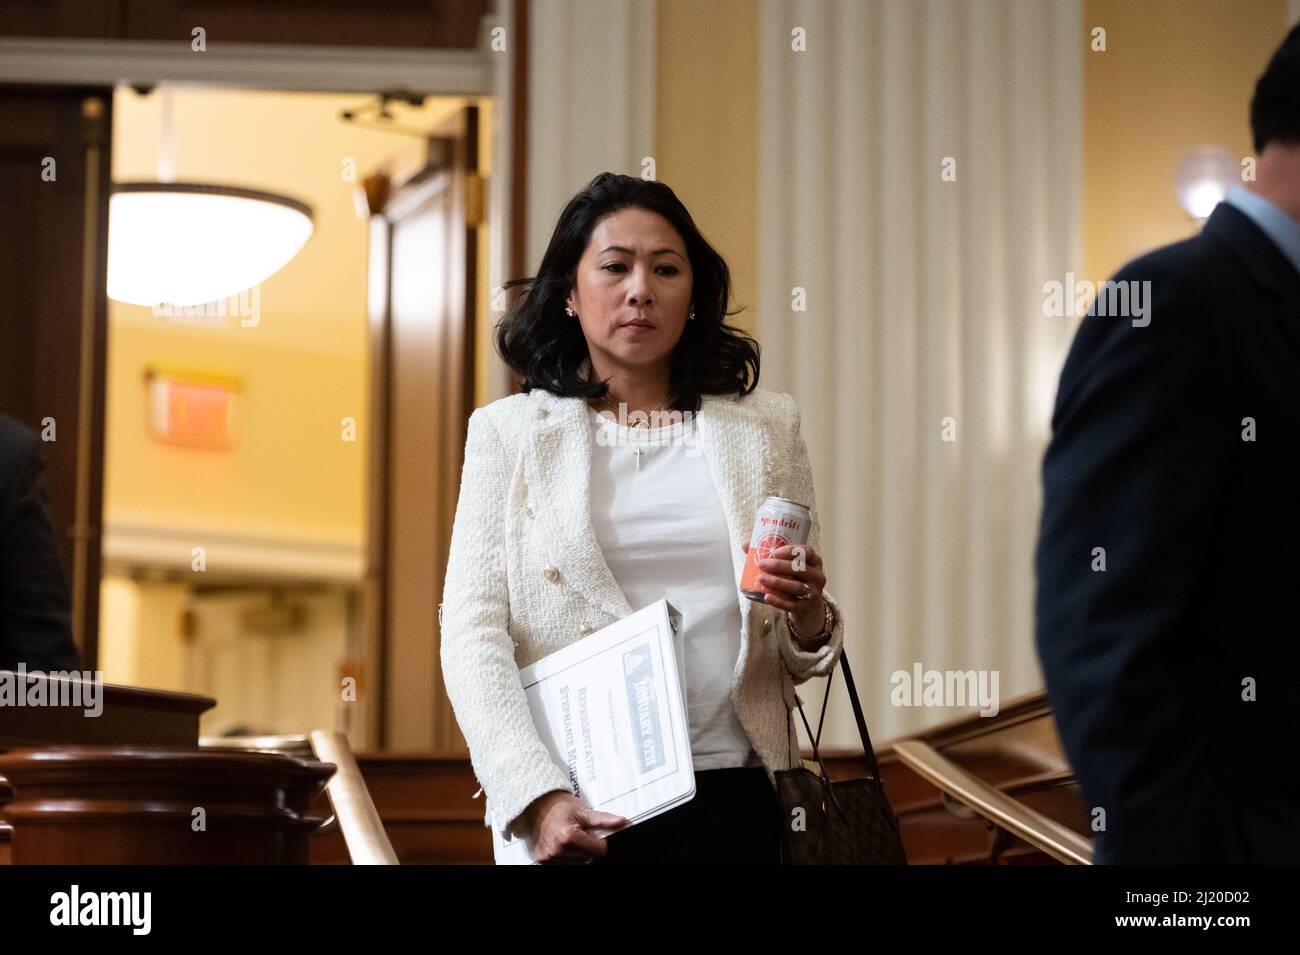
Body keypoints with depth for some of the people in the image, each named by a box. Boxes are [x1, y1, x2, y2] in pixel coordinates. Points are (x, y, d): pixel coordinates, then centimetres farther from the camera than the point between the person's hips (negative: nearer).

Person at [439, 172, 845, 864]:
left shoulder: (766, 426, 10)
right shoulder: (509, 431, 5)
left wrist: (808, 618, -9)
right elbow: (472, 631, -3)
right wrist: (537, 795, -16)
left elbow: (803, 658, 14)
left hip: (733, 799, 2)